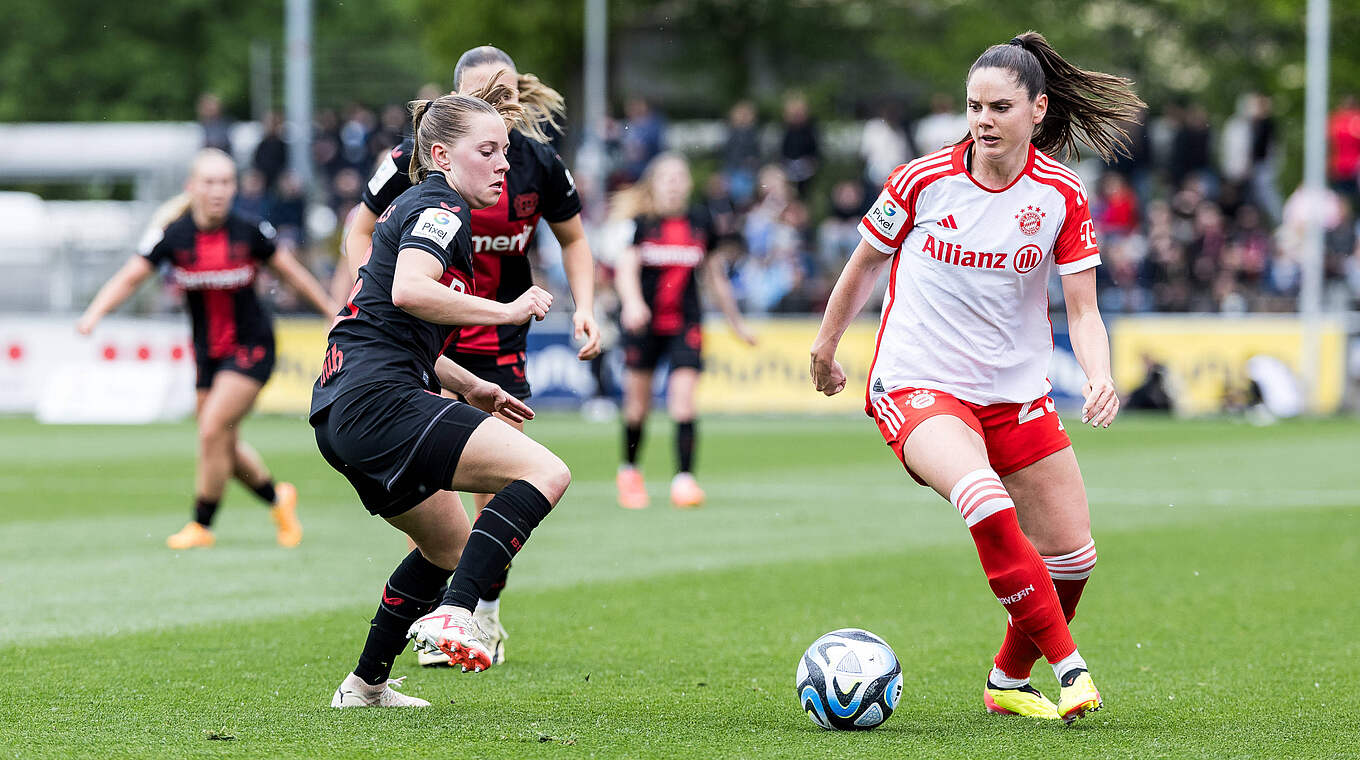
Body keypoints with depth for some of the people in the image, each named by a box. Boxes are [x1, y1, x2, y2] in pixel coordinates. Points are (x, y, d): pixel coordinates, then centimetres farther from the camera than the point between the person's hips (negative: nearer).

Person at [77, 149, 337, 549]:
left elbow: (291, 272, 3)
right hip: (207, 351, 3)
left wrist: (332, 311, 9)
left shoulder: (249, 232, -12)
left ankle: (201, 526, -2)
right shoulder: (173, 235, -10)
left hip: (250, 347, -3)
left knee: (213, 429, -17)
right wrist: (94, 313, -29)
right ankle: (278, 498, 37)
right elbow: (129, 277, -12)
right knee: (225, 447, 9)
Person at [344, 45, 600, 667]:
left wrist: (584, 308, -2)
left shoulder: (539, 165, -7)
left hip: (499, 340, 2)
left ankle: (486, 615, 17)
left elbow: (573, 240, 11)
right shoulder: (418, 158, -13)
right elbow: (361, 231, 0)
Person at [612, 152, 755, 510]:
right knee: (638, 401, 7)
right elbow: (626, 266, -18)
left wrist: (735, 320, 22)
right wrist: (632, 302, -37)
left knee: (683, 396, -14)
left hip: (685, 322, 1)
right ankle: (629, 470, 30)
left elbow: (716, 274, 16)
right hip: (642, 320, -1)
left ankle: (684, 478, -15)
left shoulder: (700, 222, 5)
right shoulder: (639, 222, -5)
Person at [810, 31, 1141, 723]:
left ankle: (1008, 682, 29)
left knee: (1072, 556, 3)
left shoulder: (1062, 197, -5)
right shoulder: (923, 180, -10)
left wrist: (1100, 379, -23)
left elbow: (1082, 311, -4)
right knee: (985, 500, -33)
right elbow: (864, 264, 8)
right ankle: (1068, 666, -28)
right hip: (915, 384, -4)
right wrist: (825, 346, 19)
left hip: (1017, 394, 4)